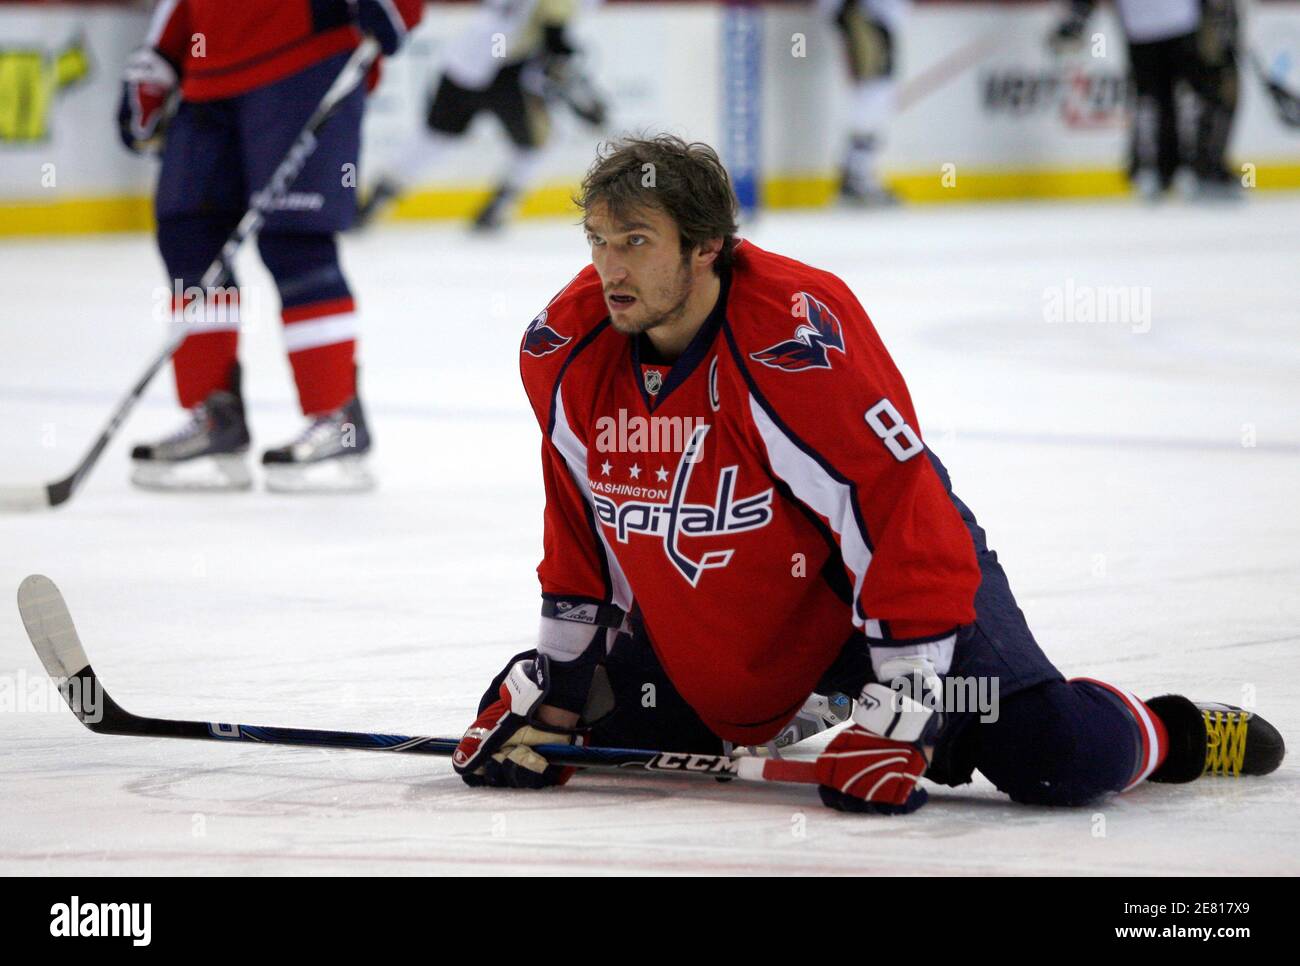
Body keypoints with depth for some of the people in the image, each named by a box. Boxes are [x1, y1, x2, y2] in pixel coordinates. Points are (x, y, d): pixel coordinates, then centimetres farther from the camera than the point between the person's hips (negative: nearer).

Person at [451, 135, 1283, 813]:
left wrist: (892, 720, -30)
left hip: (865, 584, -6)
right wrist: (553, 685, 6)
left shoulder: (801, 344, -32)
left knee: (1061, 761, -24)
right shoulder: (568, 352, -12)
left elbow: (909, 529, -29)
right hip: (706, 617, 7)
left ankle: (1169, 734, 14)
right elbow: (581, 531, 5)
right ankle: (777, 712, 25)